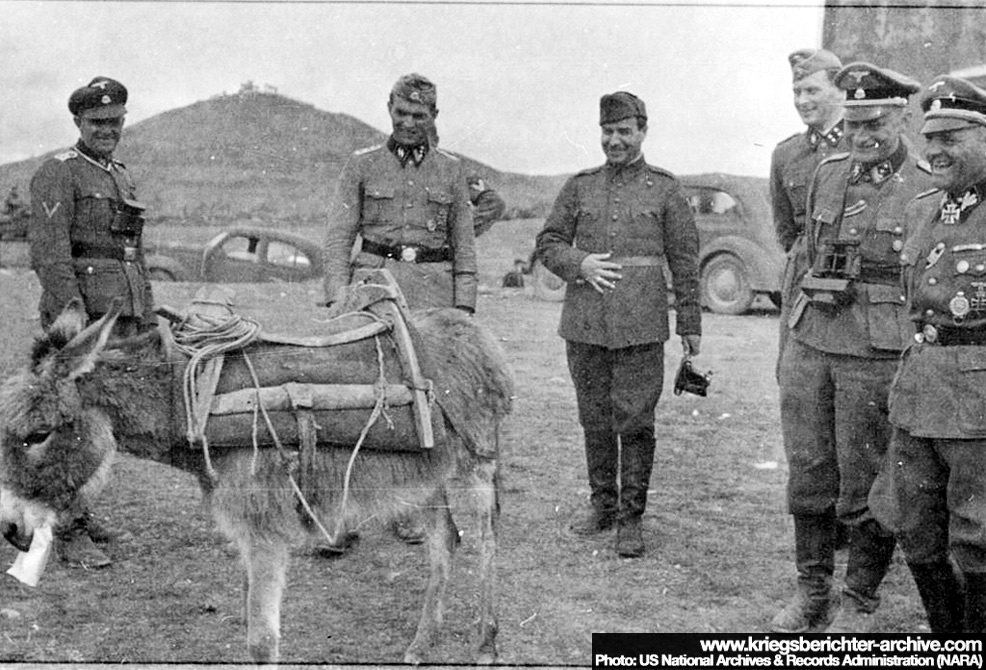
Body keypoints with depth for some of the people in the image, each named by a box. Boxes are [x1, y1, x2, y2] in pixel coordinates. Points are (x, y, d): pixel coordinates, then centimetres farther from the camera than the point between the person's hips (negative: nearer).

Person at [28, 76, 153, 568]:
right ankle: (68, 534, -5)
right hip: (79, 314, -8)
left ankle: (73, 511, 22)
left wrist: (148, 321, 19)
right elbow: (48, 250, -15)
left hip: (121, 316, 8)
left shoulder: (122, 179, 20)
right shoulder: (57, 174, -5)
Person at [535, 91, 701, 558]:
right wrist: (580, 264, -10)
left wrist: (690, 323, 3)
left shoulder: (664, 188, 4)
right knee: (594, 418, 10)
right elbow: (547, 243, 11)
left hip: (641, 325, -3)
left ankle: (631, 518, 7)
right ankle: (601, 503, 25)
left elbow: (684, 258, 5)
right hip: (584, 322, 3)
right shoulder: (580, 187, 10)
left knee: (635, 421, -2)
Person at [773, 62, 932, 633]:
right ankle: (812, 592, 25)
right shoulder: (827, 175, 10)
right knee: (808, 475, 10)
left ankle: (860, 602, 18)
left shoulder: (930, 190, -5)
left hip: (878, 355, -5)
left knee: (865, 487, 3)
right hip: (810, 344, 5)